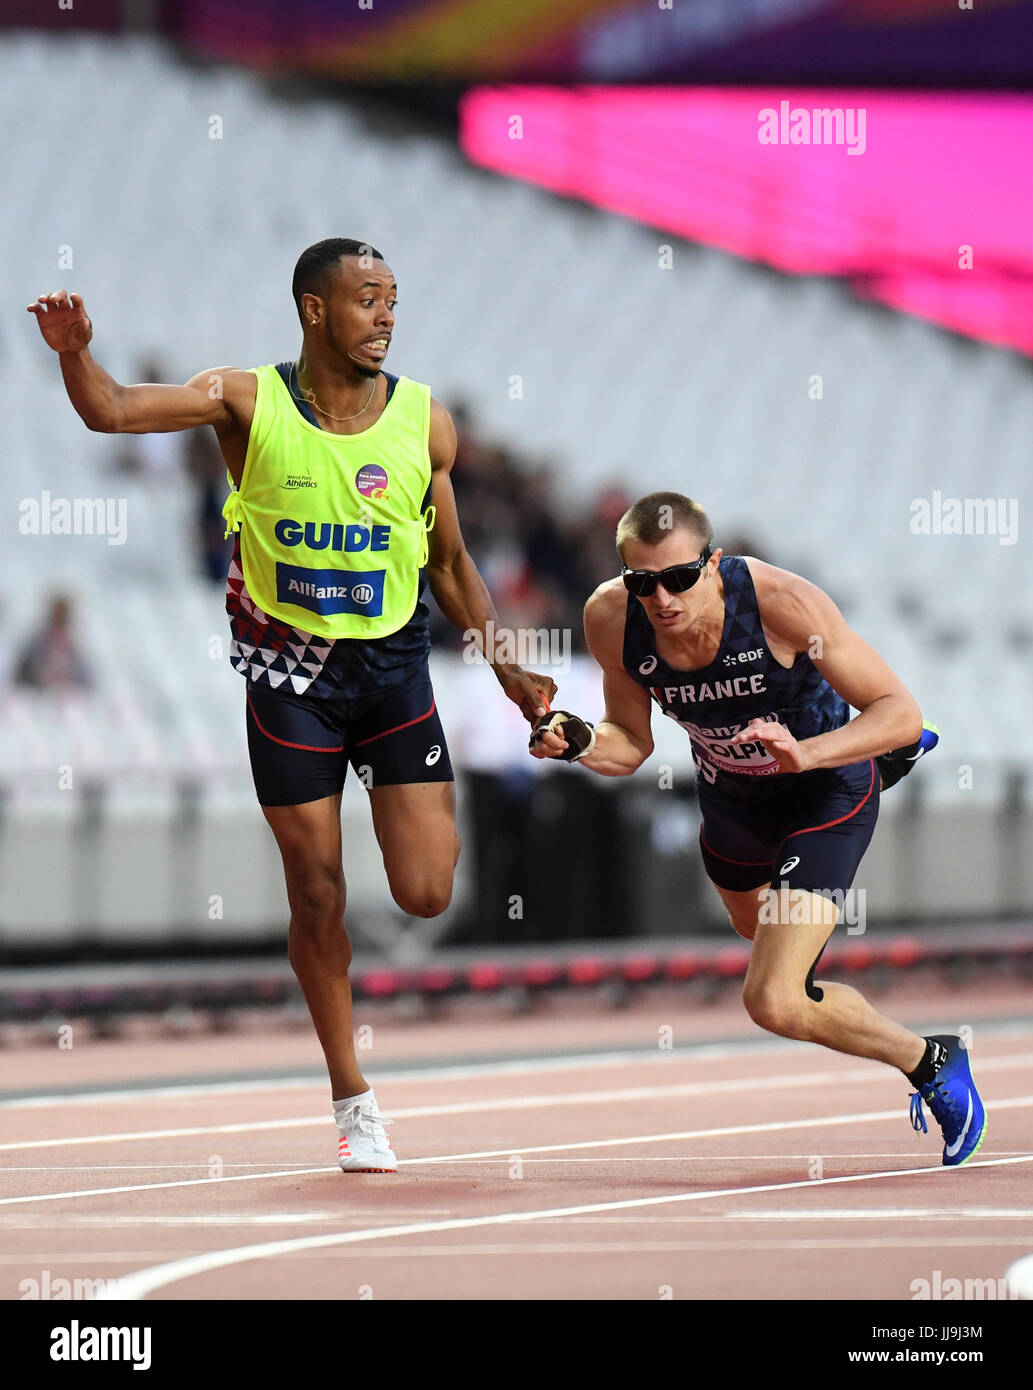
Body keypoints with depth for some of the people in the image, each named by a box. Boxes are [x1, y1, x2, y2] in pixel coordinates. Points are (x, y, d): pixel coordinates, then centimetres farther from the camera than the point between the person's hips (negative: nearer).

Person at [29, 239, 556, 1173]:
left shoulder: (425, 423, 0)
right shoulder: (249, 403, -6)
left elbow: (450, 564, 11)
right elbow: (112, 411, -14)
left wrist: (508, 671, 9)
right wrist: (76, 353, -34)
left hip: (393, 665, 1)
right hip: (289, 671, -1)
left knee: (426, 894, -8)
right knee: (318, 898, 2)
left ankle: (439, 810, 29)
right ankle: (354, 1102, 16)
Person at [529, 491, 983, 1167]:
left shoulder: (783, 603, -36)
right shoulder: (611, 619, -25)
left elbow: (900, 710, -30)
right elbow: (632, 741, -8)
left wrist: (805, 753, -46)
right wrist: (581, 745, -30)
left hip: (825, 785, -6)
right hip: (731, 800, 6)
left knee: (775, 1003, -20)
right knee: (755, 927, 36)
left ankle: (929, 1061, 7)